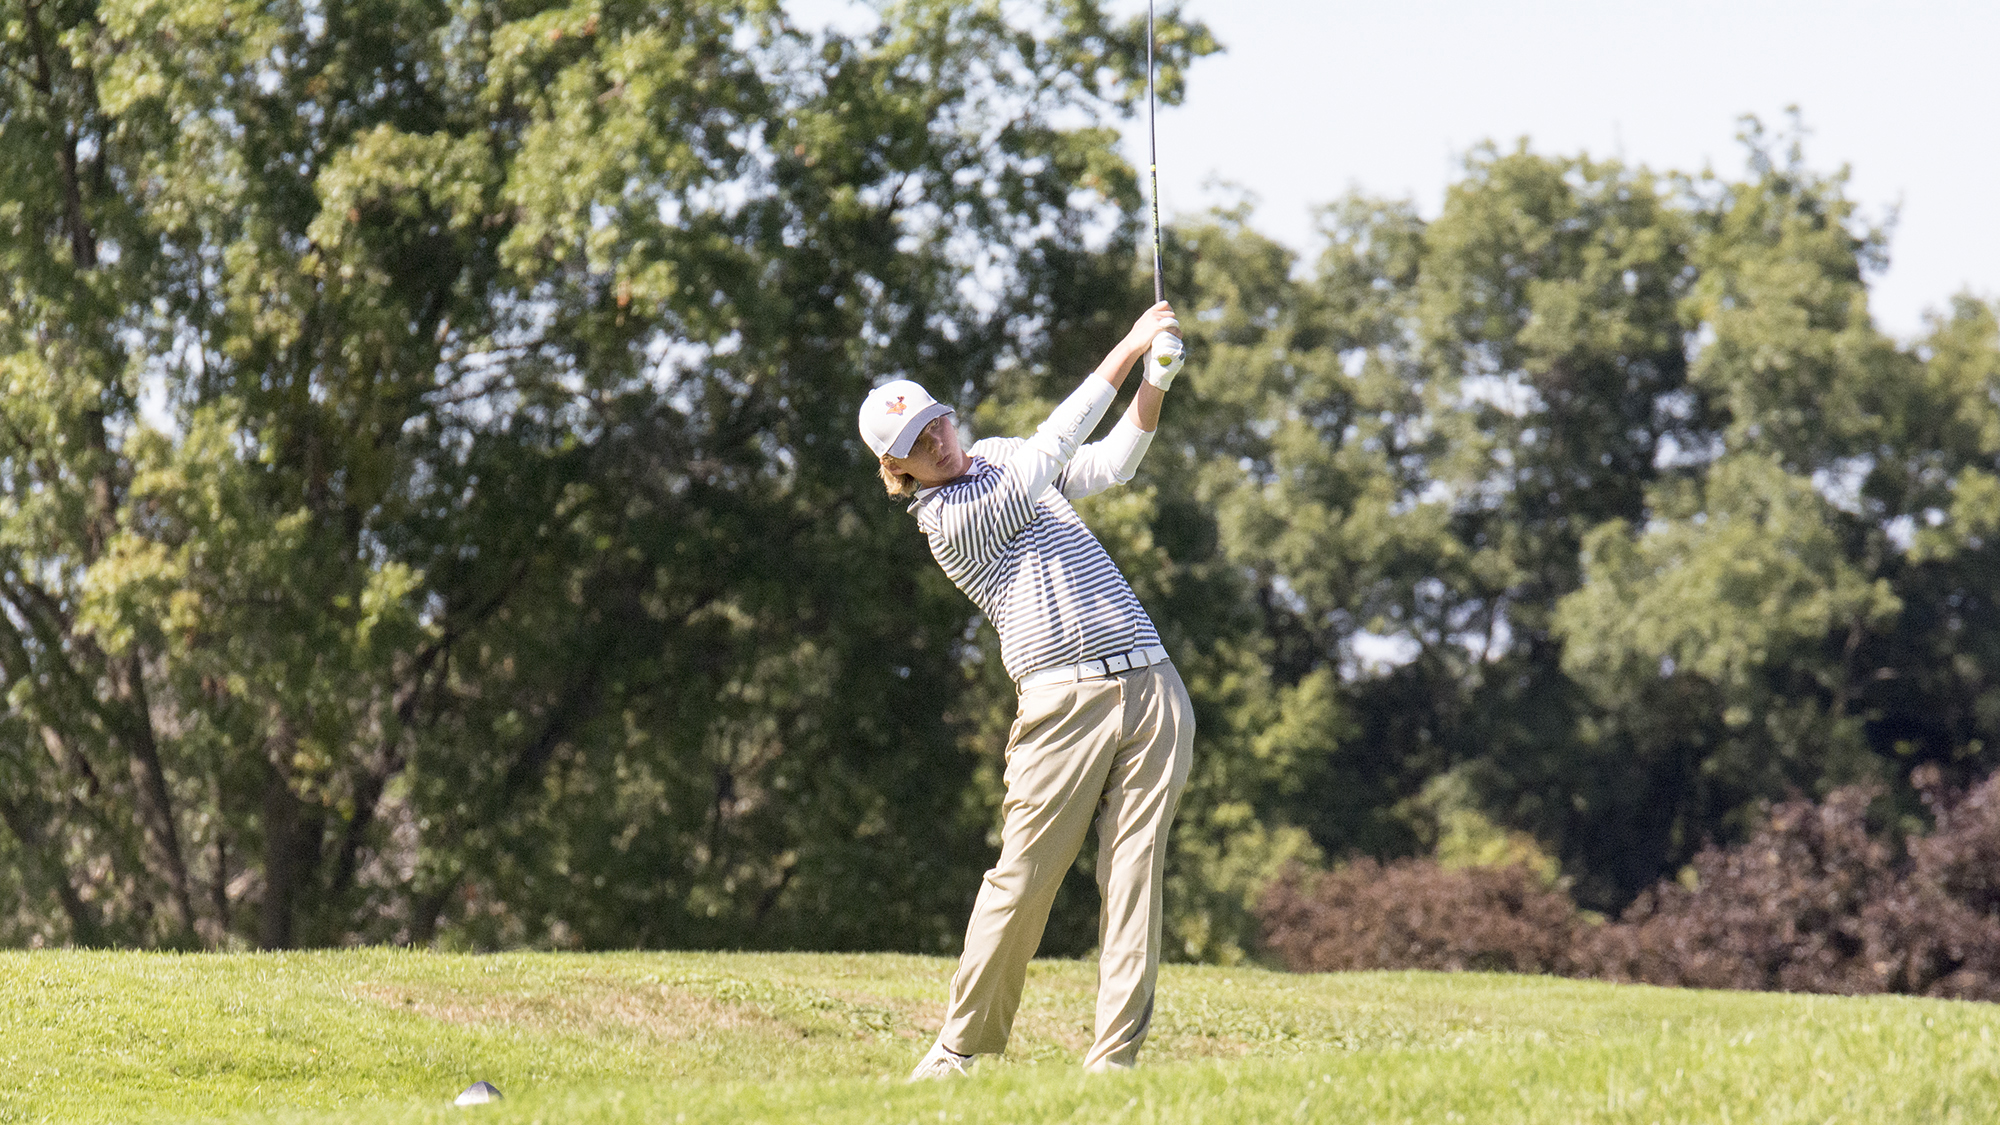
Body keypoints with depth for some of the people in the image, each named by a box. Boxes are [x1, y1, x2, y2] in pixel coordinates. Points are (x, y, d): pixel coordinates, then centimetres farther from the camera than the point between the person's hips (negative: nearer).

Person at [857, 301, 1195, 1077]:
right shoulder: (949, 521, -6)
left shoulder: (997, 458, 19)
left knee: (1134, 875, -3)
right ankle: (963, 1047, 7)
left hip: (1150, 687, 6)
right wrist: (1126, 349, -12)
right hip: (1066, 703, -6)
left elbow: (1109, 464, 16)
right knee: (1022, 880, -7)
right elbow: (1052, 451, -13)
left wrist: (1155, 387, -2)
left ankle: (1114, 1058, -5)